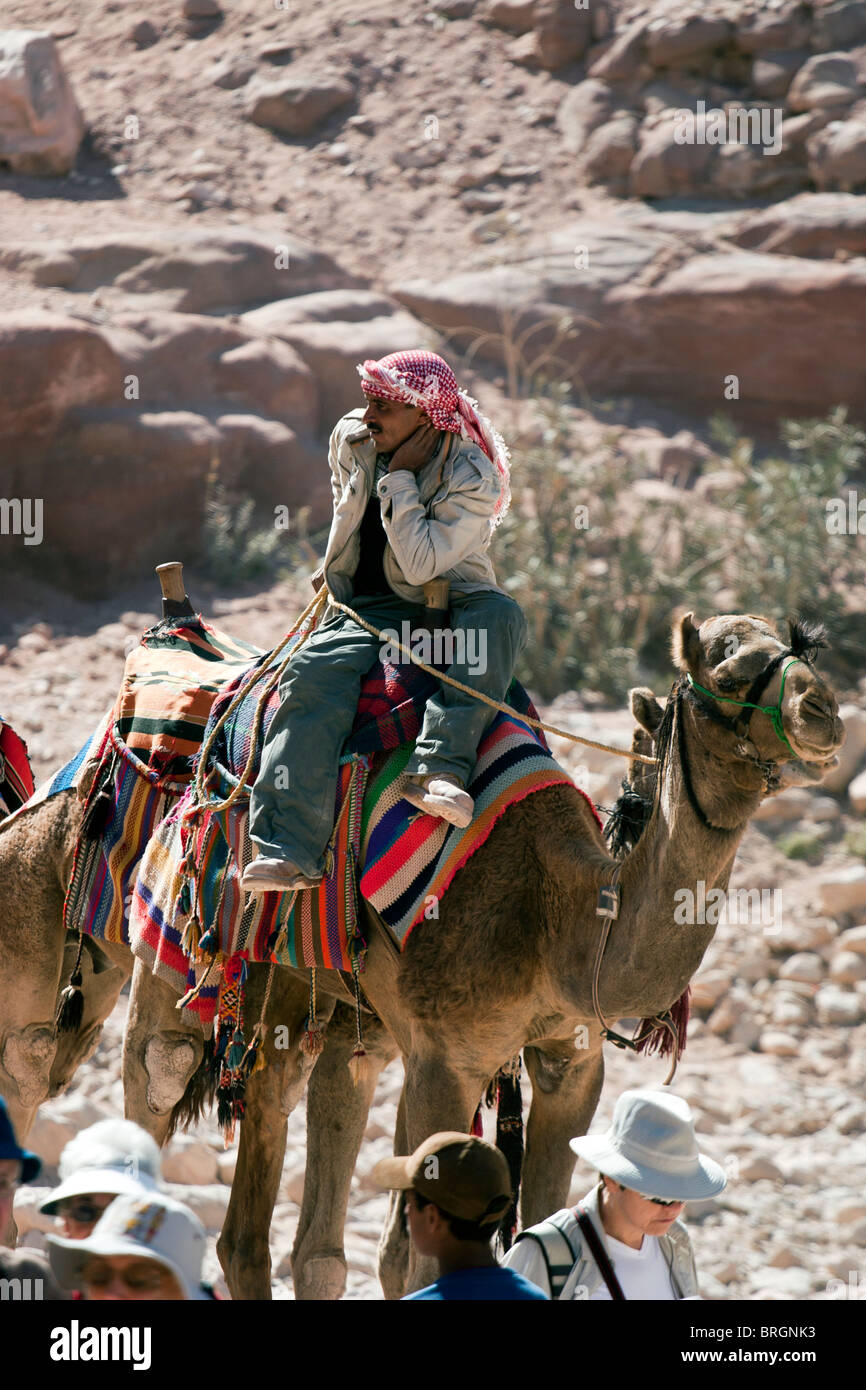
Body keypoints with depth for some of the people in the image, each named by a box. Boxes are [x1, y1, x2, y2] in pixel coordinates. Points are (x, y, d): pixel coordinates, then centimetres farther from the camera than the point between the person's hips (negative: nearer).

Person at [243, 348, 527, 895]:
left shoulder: (473, 479, -16)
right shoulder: (352, 438, 1)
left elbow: (421, 564, -25)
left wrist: (400, 477, -24)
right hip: (364, 606, 2)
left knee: (500, 615, -36)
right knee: (315, 675, -29)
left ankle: (440, 768, -48)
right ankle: (291, 853, -41)